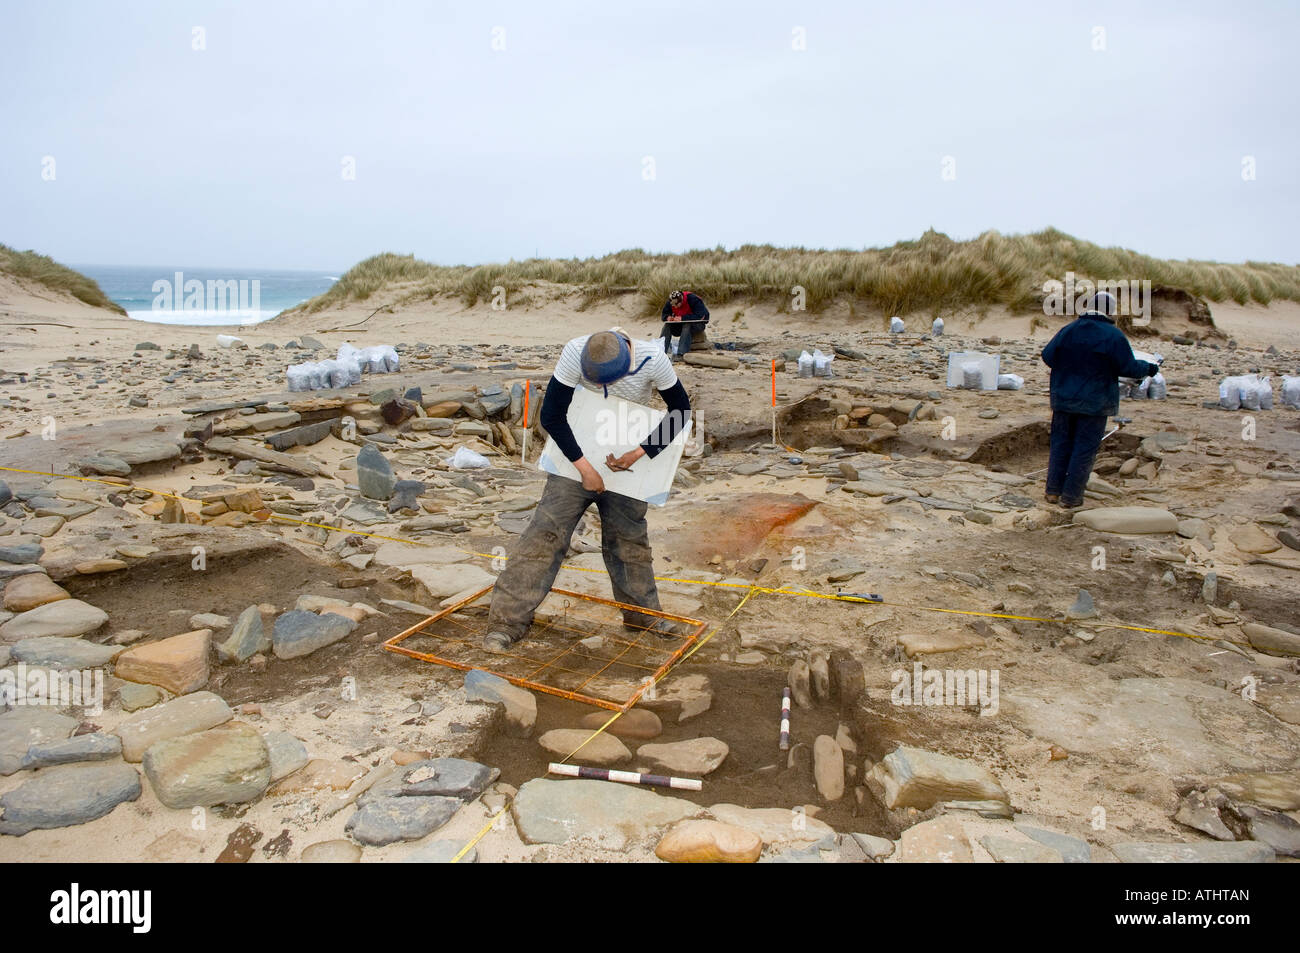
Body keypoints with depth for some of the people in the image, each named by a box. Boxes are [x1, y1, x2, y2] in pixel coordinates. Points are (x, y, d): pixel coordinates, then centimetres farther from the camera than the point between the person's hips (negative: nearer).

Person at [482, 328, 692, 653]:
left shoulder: (653, 360, -22)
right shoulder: (575, 352, -25)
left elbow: (681, 410, -9)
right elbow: (551, 415, -20)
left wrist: (639, 453, -20)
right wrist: (585, 467, -22)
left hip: (624, 462, 2)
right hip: (576, 455, -1)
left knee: (629, 535, 10)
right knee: (547, 531, -10)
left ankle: (641, 613, 29)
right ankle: (508, 620, -5)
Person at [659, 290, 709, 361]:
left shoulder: (692, 299, -25)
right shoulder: (670, 303, -9)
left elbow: (700, 315, -33)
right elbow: (664, 314, 3)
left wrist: (682, 318, -37)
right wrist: (668, 317, -22)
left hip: (698, 323, -5)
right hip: (681, 324, 5)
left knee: (687, 325, -38)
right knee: (667, 326, -20)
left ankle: (681, 354, -44)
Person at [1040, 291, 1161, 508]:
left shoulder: (1068, 330, 1)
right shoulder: (1114, 336, -10)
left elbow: (1047, 355, 3)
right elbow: (1128, 367, -8)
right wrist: (1148, 368, 12)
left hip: (1063, 399, 4)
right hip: (1095, 401, -4)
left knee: (1060, 444, 13)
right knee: (1085, 449, 3)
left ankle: (1053, 491, 16)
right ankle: (1071, 497, 4)